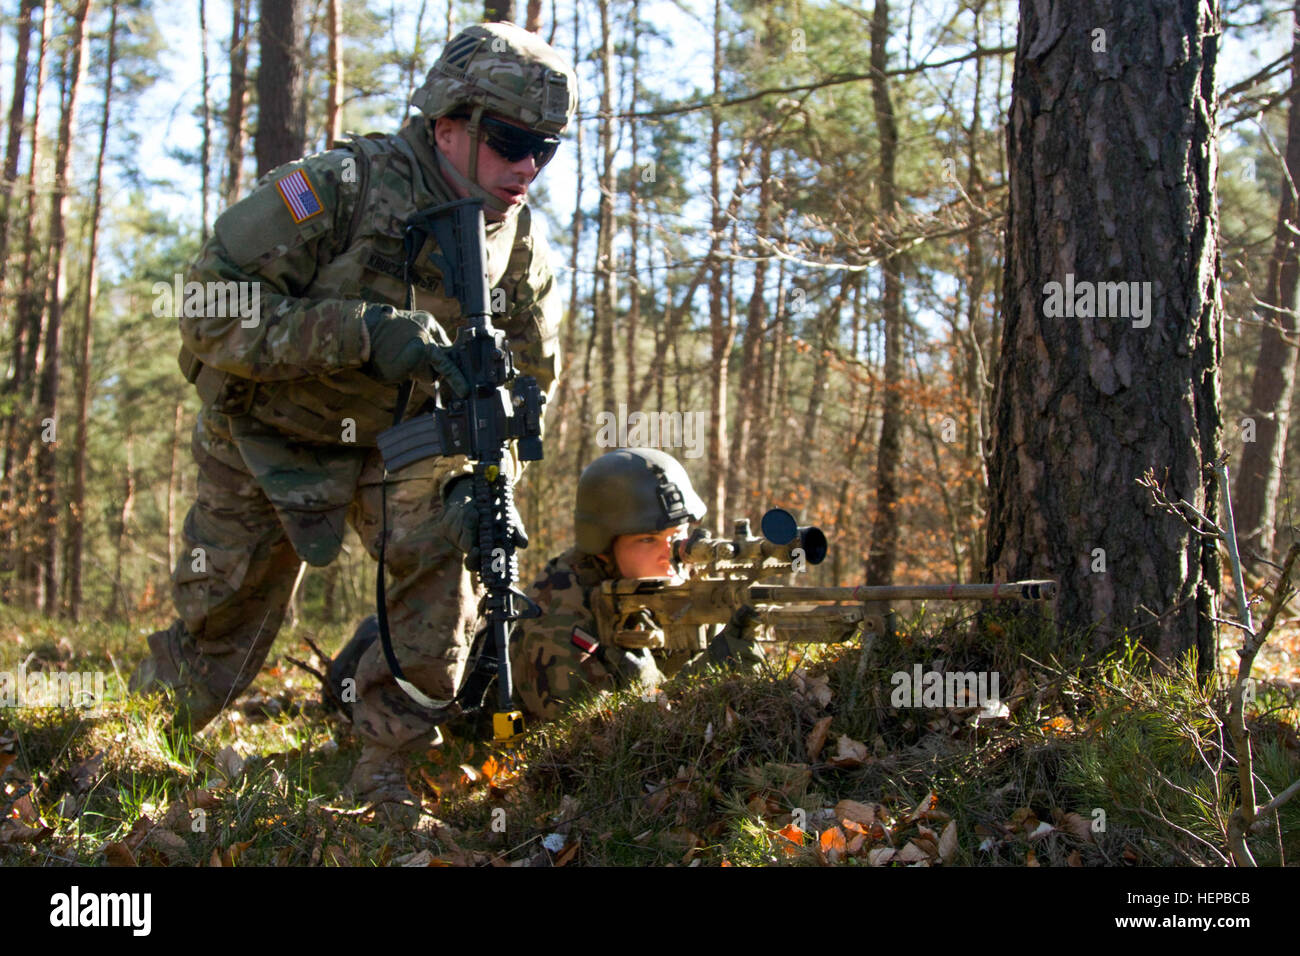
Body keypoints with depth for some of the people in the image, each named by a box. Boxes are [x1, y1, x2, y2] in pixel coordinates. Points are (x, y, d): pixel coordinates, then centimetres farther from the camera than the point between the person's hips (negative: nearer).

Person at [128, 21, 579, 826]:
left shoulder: (522, 247, -10)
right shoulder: (340, 188, -27)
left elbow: (528, 380, 3)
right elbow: (213, 315, -31)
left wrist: (487, 480, -14)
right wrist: (367, 331, -41)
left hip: (394, 440, 3)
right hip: (271, 434, -3)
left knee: (450, 549, -25)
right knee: (215, 644, 3)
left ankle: (389, 775, -10)